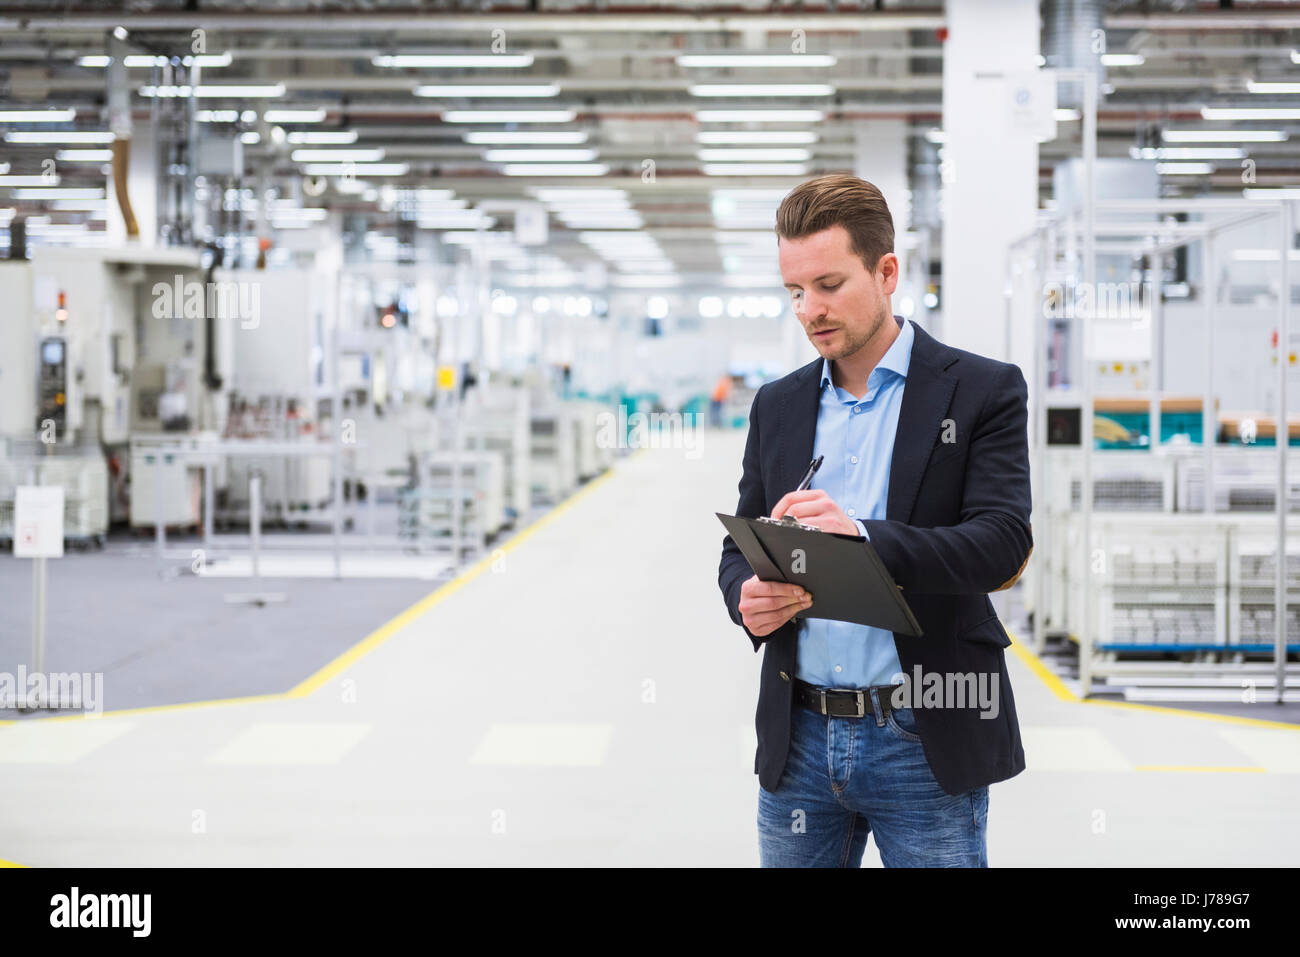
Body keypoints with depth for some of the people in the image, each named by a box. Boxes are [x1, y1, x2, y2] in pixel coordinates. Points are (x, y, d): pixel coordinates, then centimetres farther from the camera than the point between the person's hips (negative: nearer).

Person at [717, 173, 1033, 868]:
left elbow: (1002, 544, -14)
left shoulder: (983, 391, -3)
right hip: (800, 738, 4)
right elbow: (740, 548, 15)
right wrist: (747, 597, -9)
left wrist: (864, 537, -29)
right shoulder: (777, 406, 12)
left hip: (925, 744, -4)